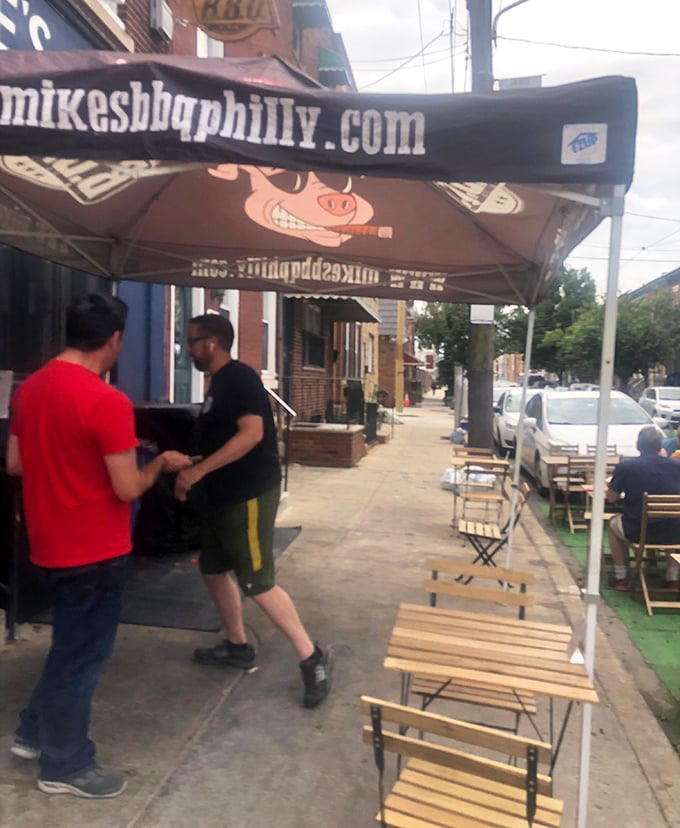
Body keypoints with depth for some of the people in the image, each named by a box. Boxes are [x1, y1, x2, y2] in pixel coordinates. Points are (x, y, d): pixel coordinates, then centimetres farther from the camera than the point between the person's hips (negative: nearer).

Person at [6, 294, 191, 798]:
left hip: (50, 546, 8)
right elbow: (128, 488, -21)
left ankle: (34, 733, 40)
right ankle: (65, 766, 27)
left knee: (70, 645, 26)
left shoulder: (30, 388, 3)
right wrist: (161, 464, -4)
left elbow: (15, 464, 11)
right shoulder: (107, 402, -24)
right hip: (94, 552, -8)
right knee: (82, 655, 9)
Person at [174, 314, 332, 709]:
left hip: (250, 495, -10)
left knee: (258, 585, -7)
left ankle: (313, 658, 5)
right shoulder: (219, 381, 14)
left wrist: (197, 471, -28)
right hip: (223, 494, 10)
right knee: (213, 570, 17)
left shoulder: (241, 378, -16)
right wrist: (193, 469, 19)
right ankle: (238, 646, 33)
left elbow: (252, 433, -29)